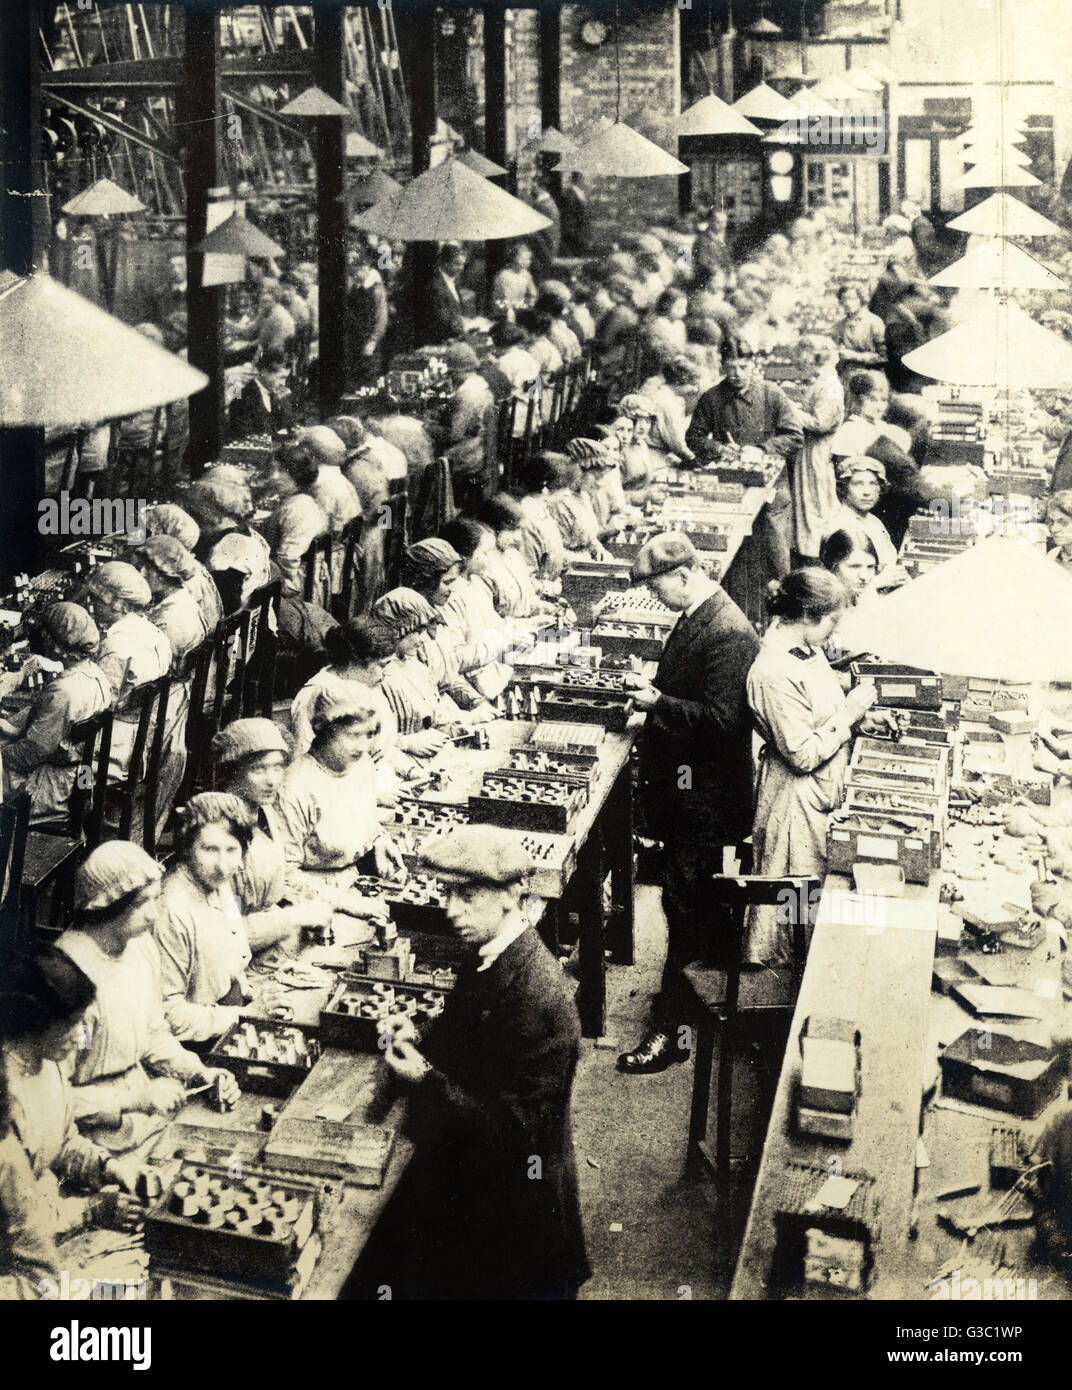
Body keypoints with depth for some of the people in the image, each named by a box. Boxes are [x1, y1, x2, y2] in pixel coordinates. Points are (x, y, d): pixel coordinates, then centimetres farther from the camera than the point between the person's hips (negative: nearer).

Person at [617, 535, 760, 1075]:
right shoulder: (695, 617, 8)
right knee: (687, 904, 21)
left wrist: (659, 703, -20)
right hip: (684, 785, 10)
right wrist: (654, 692, 5)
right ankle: (687, 995, 37)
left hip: (703, 798, -10)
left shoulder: (727, 635, -23)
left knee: (685, 908, -3)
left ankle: (670, 1030, 5)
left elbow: (721, 720, -27)